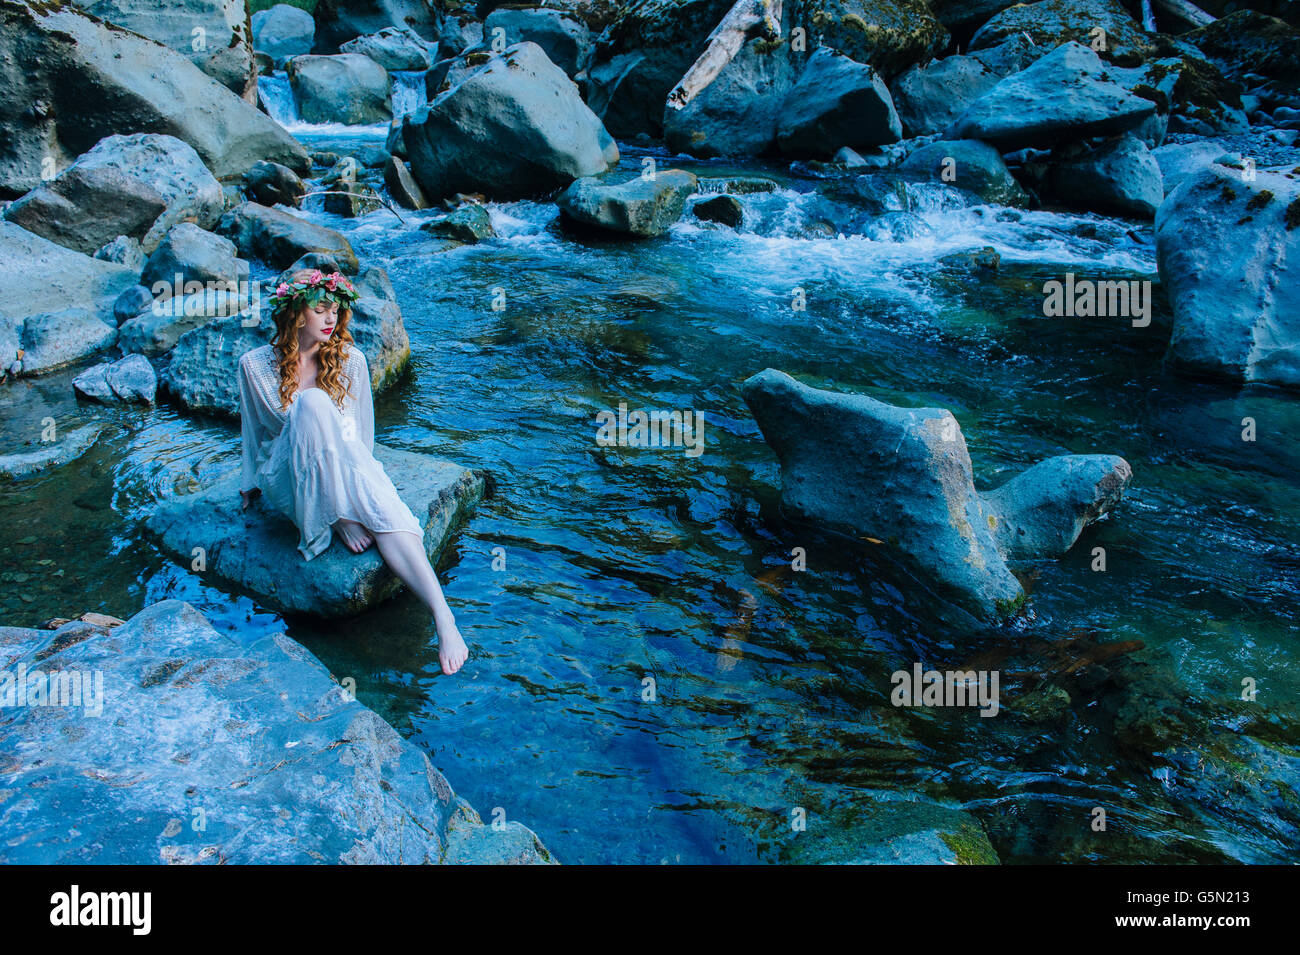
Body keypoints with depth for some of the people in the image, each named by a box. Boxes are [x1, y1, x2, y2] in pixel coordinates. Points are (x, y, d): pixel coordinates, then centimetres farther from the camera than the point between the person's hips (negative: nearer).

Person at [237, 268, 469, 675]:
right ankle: (341, 520, -30)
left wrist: (359, 475, 8)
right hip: (287, 480, -1)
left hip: (347, 470, 2)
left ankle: (444, 618, -50)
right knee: (313, 402, -32)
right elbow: (253, 432, 12)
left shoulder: (350, 360, 2)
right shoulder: (256, 365, -2)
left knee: (388, 515, -34)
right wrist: (251, 485, 20)